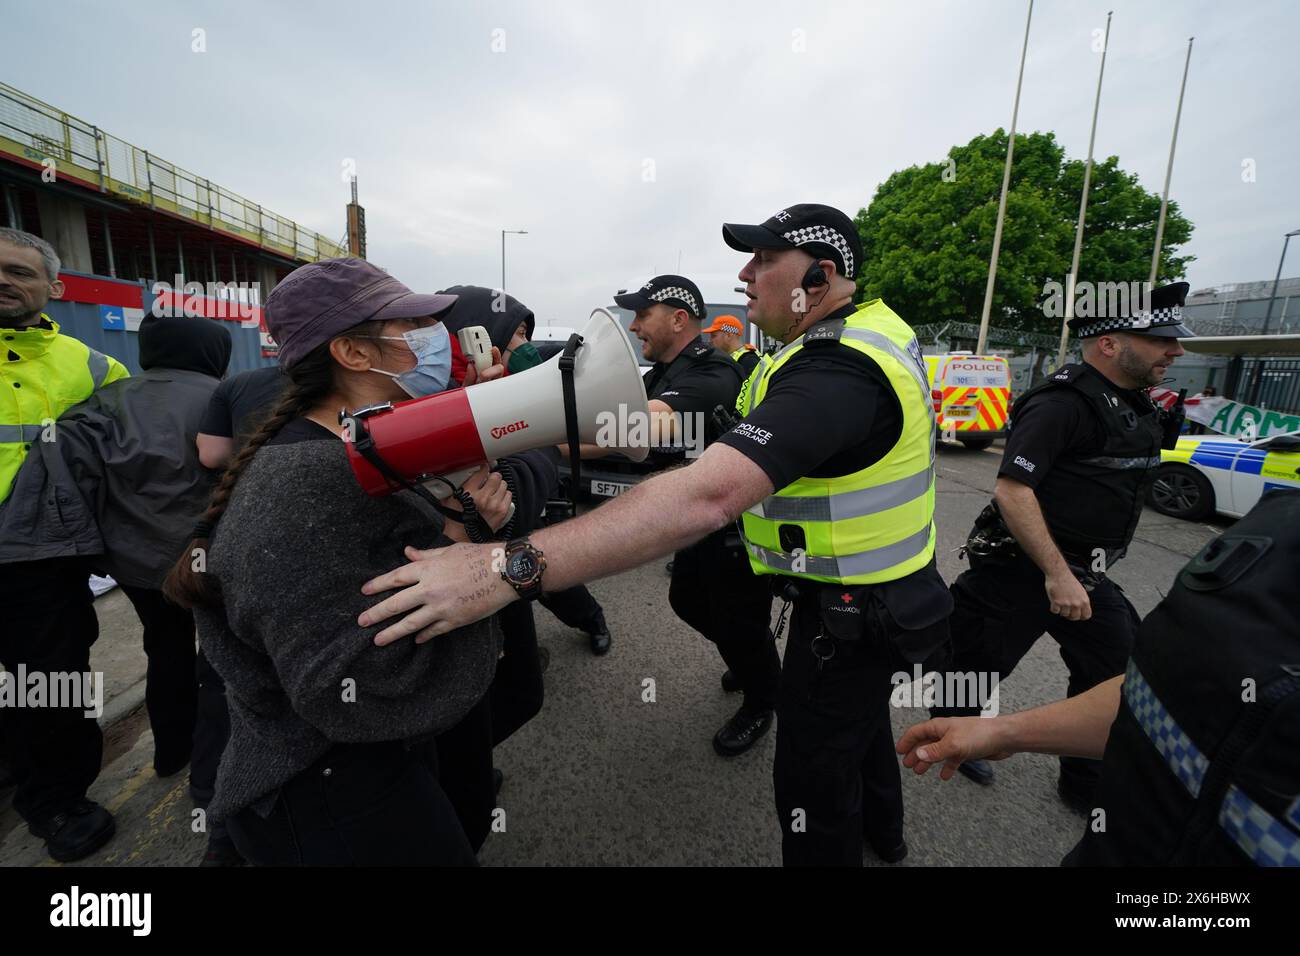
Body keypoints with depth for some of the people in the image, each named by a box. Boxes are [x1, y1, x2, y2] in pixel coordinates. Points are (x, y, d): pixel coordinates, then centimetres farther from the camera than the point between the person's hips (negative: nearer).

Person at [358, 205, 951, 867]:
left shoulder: (837, 371, -32)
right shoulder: (878, 325, 2)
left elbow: (704, 496, -46)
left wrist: (509, 569, -49)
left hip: (850, 610, -10)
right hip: (882, 583, 10)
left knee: (813, 788, 9)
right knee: (859, 717, 33)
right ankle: (881, 828, 61)